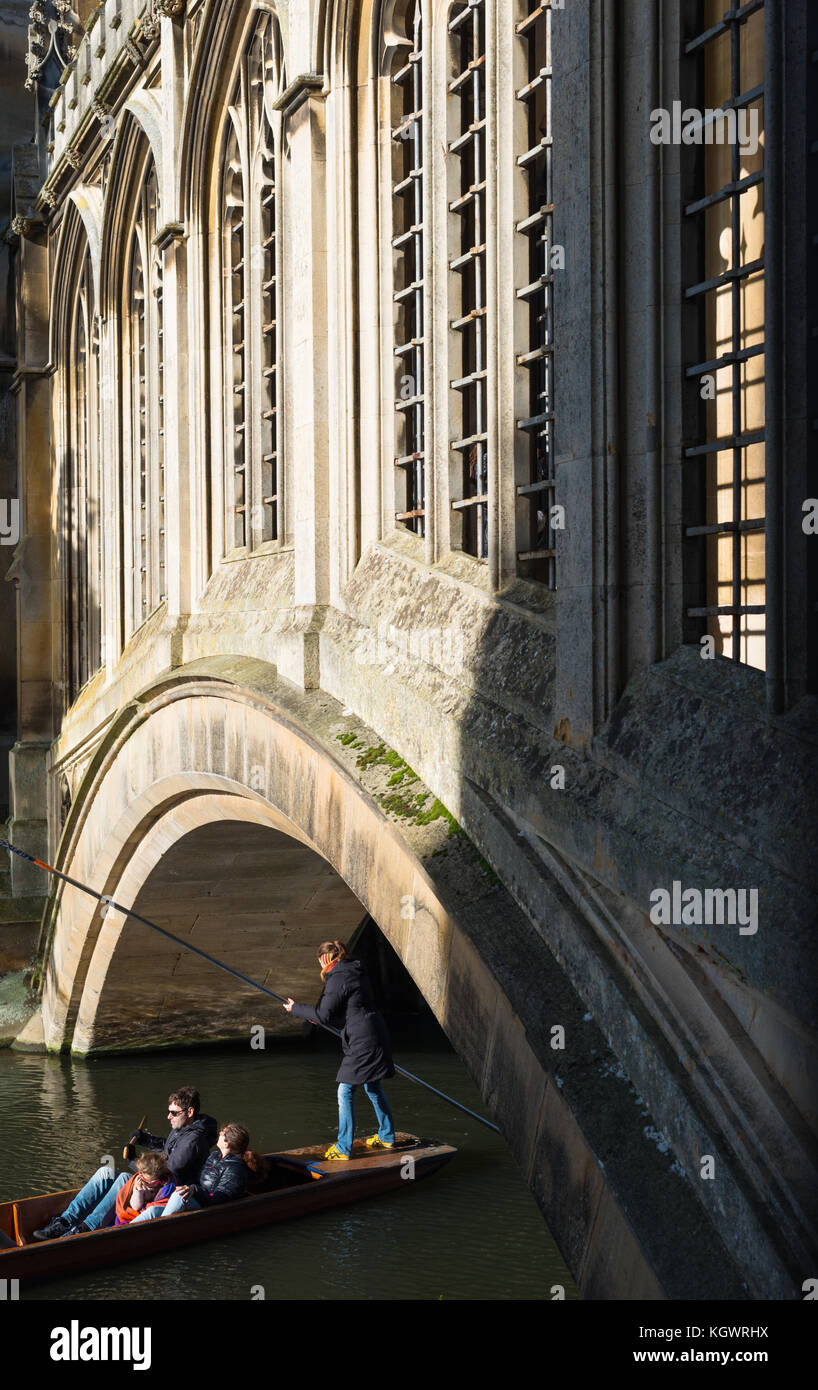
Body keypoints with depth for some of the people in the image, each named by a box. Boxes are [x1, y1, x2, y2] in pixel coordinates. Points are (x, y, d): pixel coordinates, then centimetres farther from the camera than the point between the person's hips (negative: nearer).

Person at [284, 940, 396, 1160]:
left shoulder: (337, 978, -14)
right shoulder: (357, 971, 15)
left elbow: (324, 1014, -13)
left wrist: (295, 1009, 1)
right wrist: (320, 1017, 28)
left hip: (361, 1042, -10)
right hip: (376, 1035, 10)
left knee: (345, 1092, -4)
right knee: (373, 1088, 22)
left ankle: (343, 1148, -1)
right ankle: (386, 1136, 33)